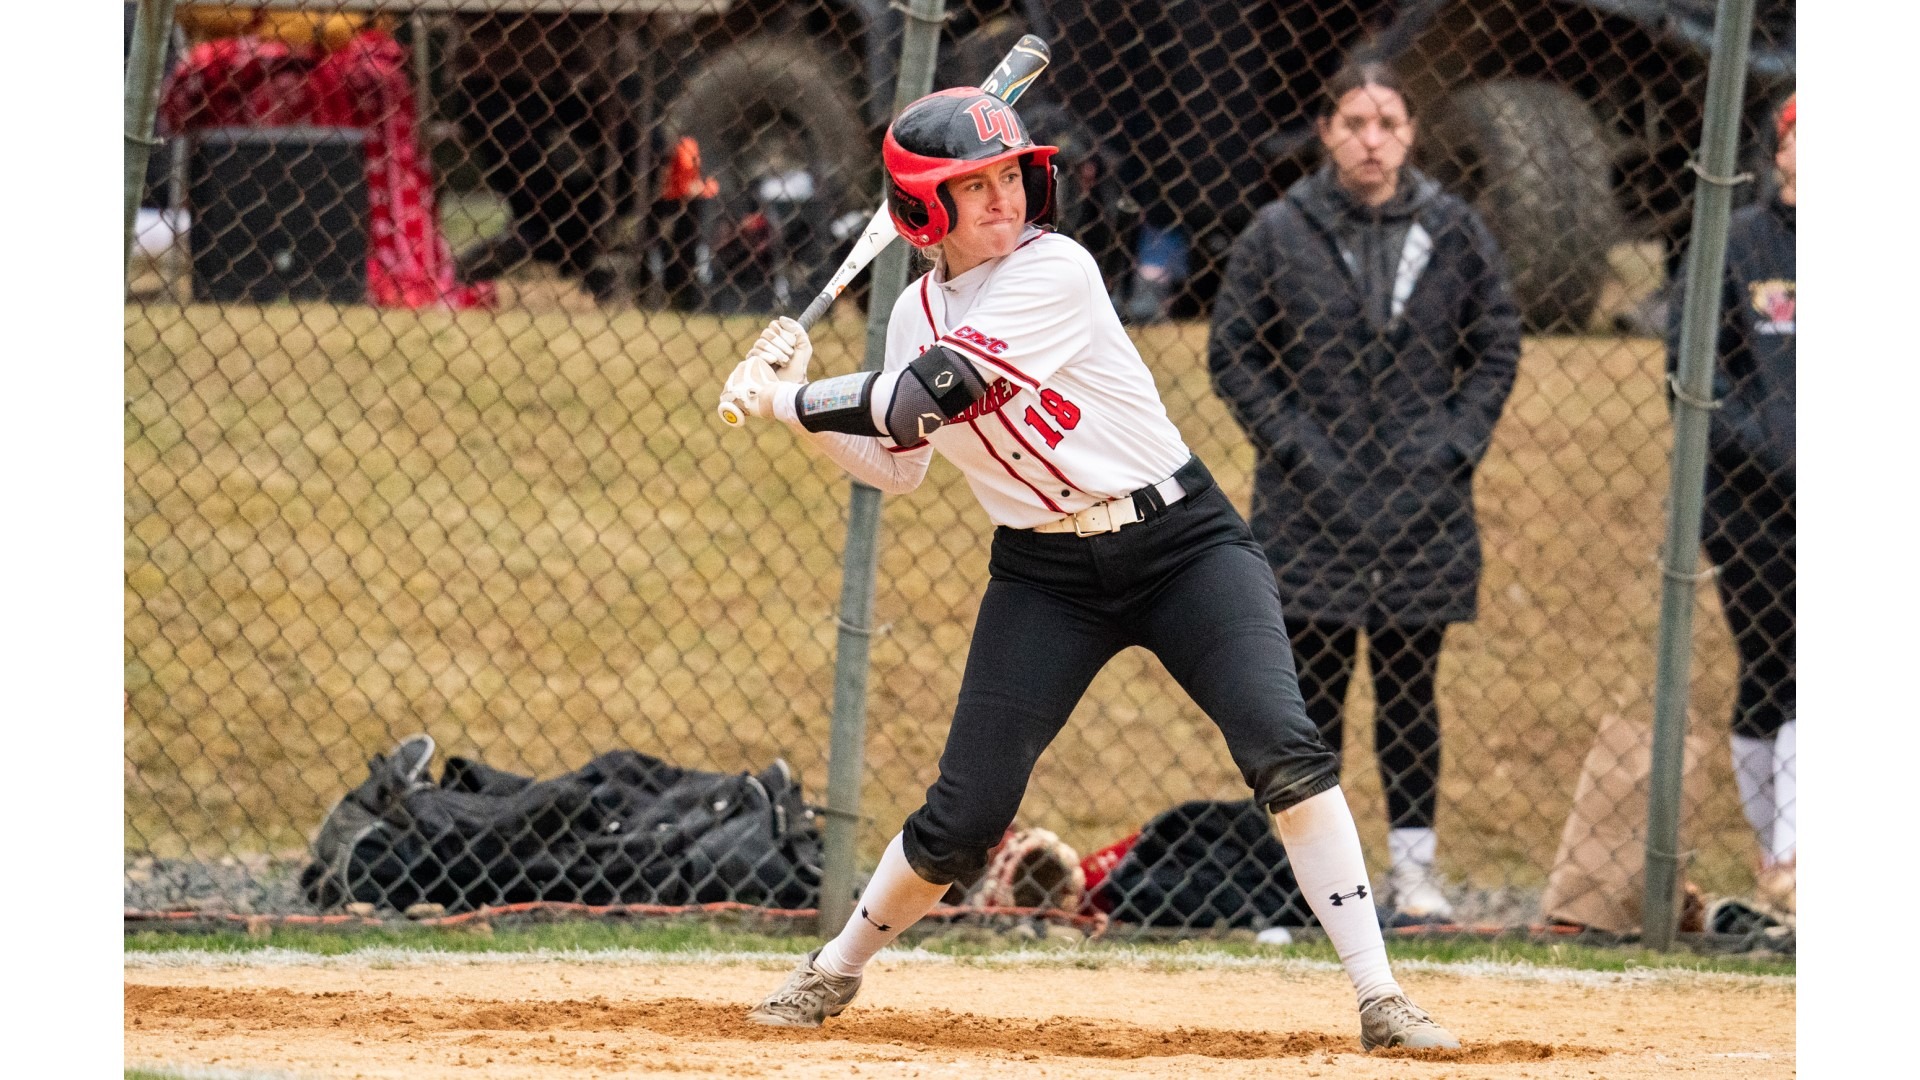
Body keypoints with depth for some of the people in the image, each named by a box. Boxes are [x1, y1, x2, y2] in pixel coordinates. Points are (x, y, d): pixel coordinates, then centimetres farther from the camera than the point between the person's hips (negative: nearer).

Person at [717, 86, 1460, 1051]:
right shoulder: (919, 312, 6)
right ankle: (834, 971, 23)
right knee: (965, 815, -1)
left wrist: (786, 399, -12)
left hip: (1183, 543, -4)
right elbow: (896, 466, 17)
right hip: (1045, 574, 4)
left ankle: (1379, 999, -18)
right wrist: (799, 400, 3)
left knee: (1284, 750, -21)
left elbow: (928, 396, -22)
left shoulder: (1054, 273, -15)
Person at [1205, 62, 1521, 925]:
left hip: (1424, 505, 1)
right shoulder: (1280, 232, -1)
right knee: (1315, 684, 1)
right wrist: (1294, 447, -7)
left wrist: (1457, 442, -2)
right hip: (1312, 505, -1)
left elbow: (1498, 346, 11)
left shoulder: (1454, 232, 4)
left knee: (1409, 686, 6)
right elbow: (1233, 352, 3)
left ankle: (1413, 866, 12)